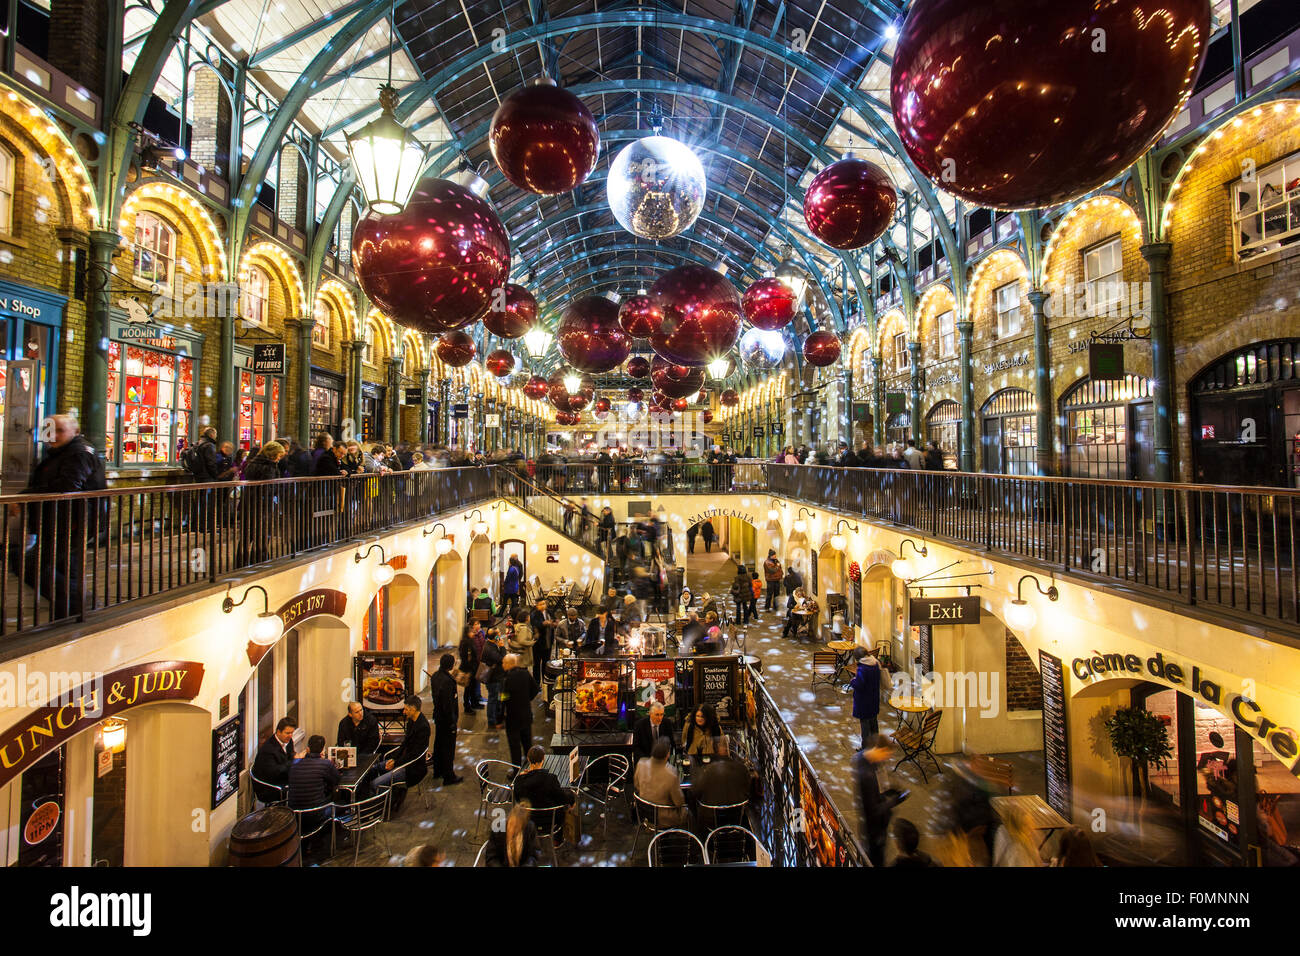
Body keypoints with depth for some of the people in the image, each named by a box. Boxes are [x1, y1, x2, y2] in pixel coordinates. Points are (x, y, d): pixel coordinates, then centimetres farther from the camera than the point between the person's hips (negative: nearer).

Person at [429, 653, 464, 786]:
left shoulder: (435, 677, 0)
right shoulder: (447, 681, -28)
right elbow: (448, 704, -25)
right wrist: (452, 721, -18)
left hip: (438, 716, 9)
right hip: (447, 718, -9)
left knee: (438, 744, 22)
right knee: (448, 747, 3)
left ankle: (437, 771, 38)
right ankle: (448, 777, 13)